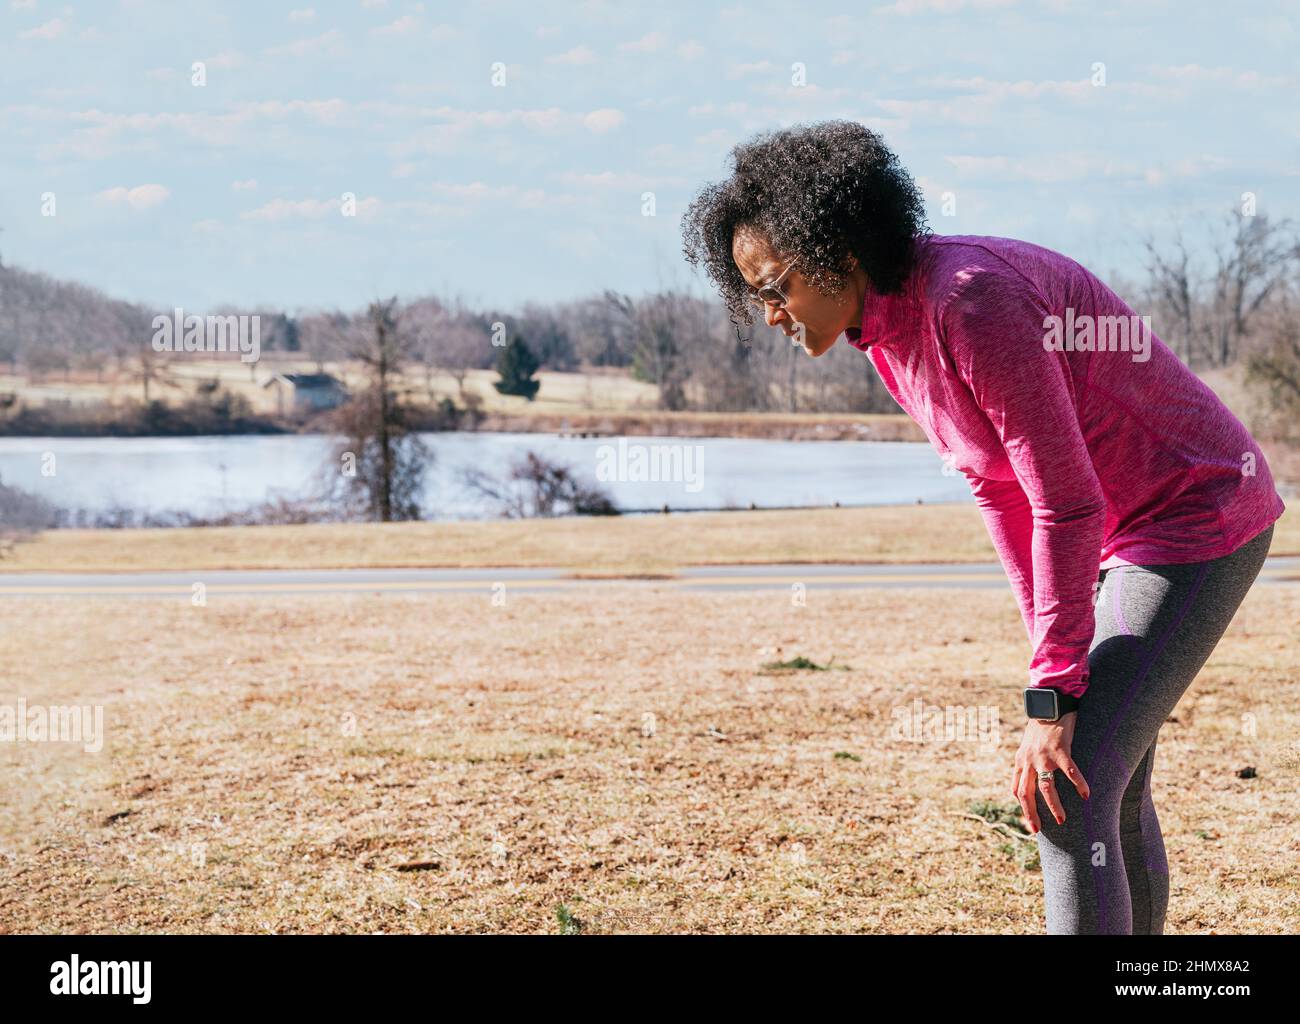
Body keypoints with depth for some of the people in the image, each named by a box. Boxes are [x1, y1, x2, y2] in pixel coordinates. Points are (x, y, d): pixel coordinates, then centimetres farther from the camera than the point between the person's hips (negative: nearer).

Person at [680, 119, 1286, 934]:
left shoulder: (972, 301, -28)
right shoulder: (885, 331, 1)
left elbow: (1068, 504, -26)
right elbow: (997, 486, 10)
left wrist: (1052, 699, -23)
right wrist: (1059, 649, 9)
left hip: (1198, 522, -9)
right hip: (1124, 533, 9)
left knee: (1069, 794, -14)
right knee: (1110, 790, 16)